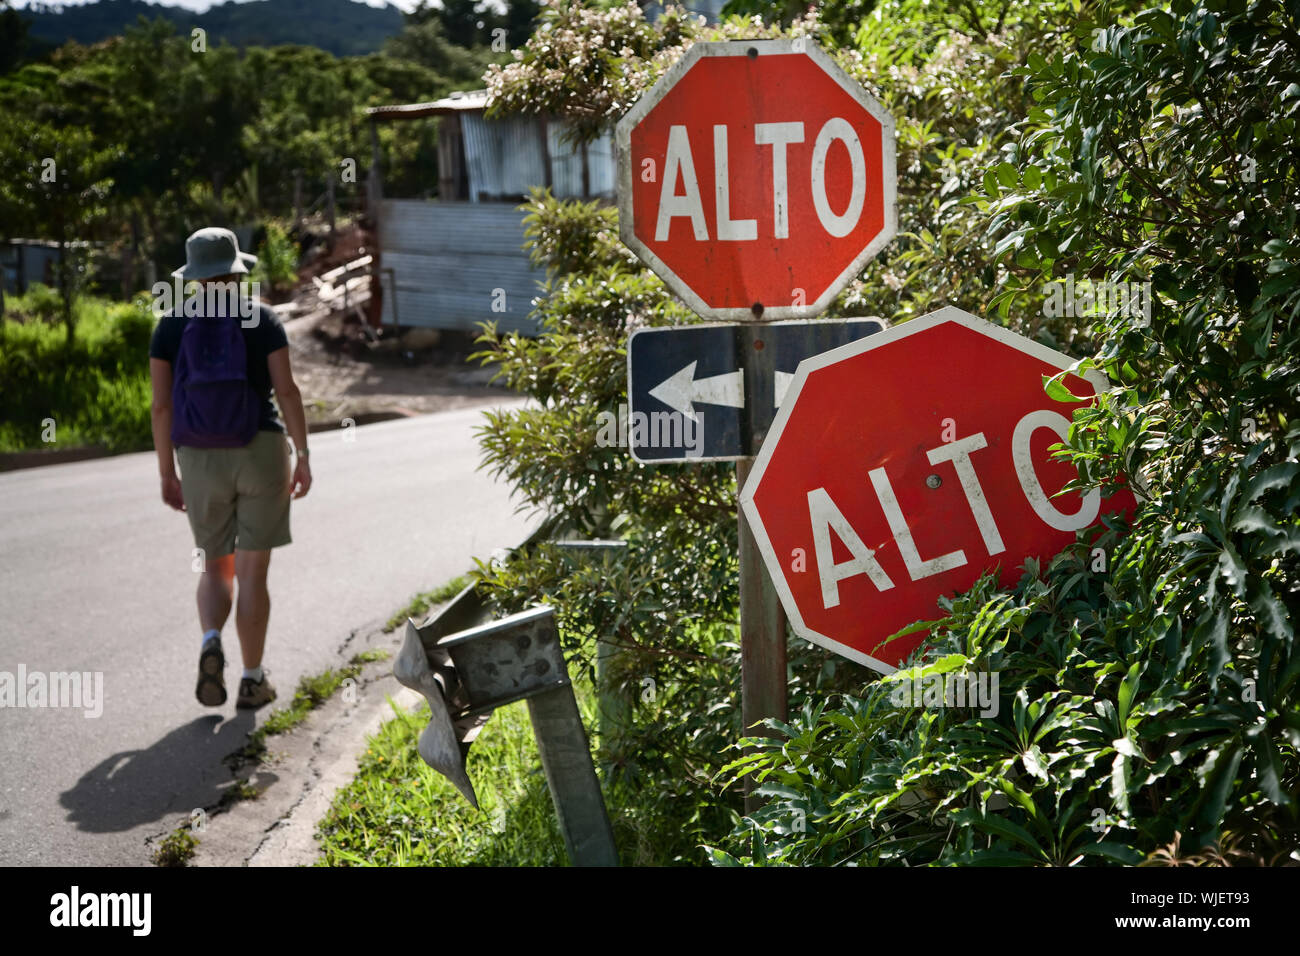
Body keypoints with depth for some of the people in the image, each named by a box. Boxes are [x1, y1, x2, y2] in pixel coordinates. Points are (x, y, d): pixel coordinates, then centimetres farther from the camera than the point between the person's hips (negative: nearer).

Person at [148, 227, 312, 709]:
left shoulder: (171, 325, 2)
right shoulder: (261, 317, -2)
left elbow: (161, 404, -1)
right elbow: (287, 390, -8)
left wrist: (167, 474, 5)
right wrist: (304, 457, -2)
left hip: (201, 462, 2)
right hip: (260, 454, -1)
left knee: (215, 568, 16)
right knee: (252, 574, 8)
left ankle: (211, 645, -11)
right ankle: (253, 680, 9)